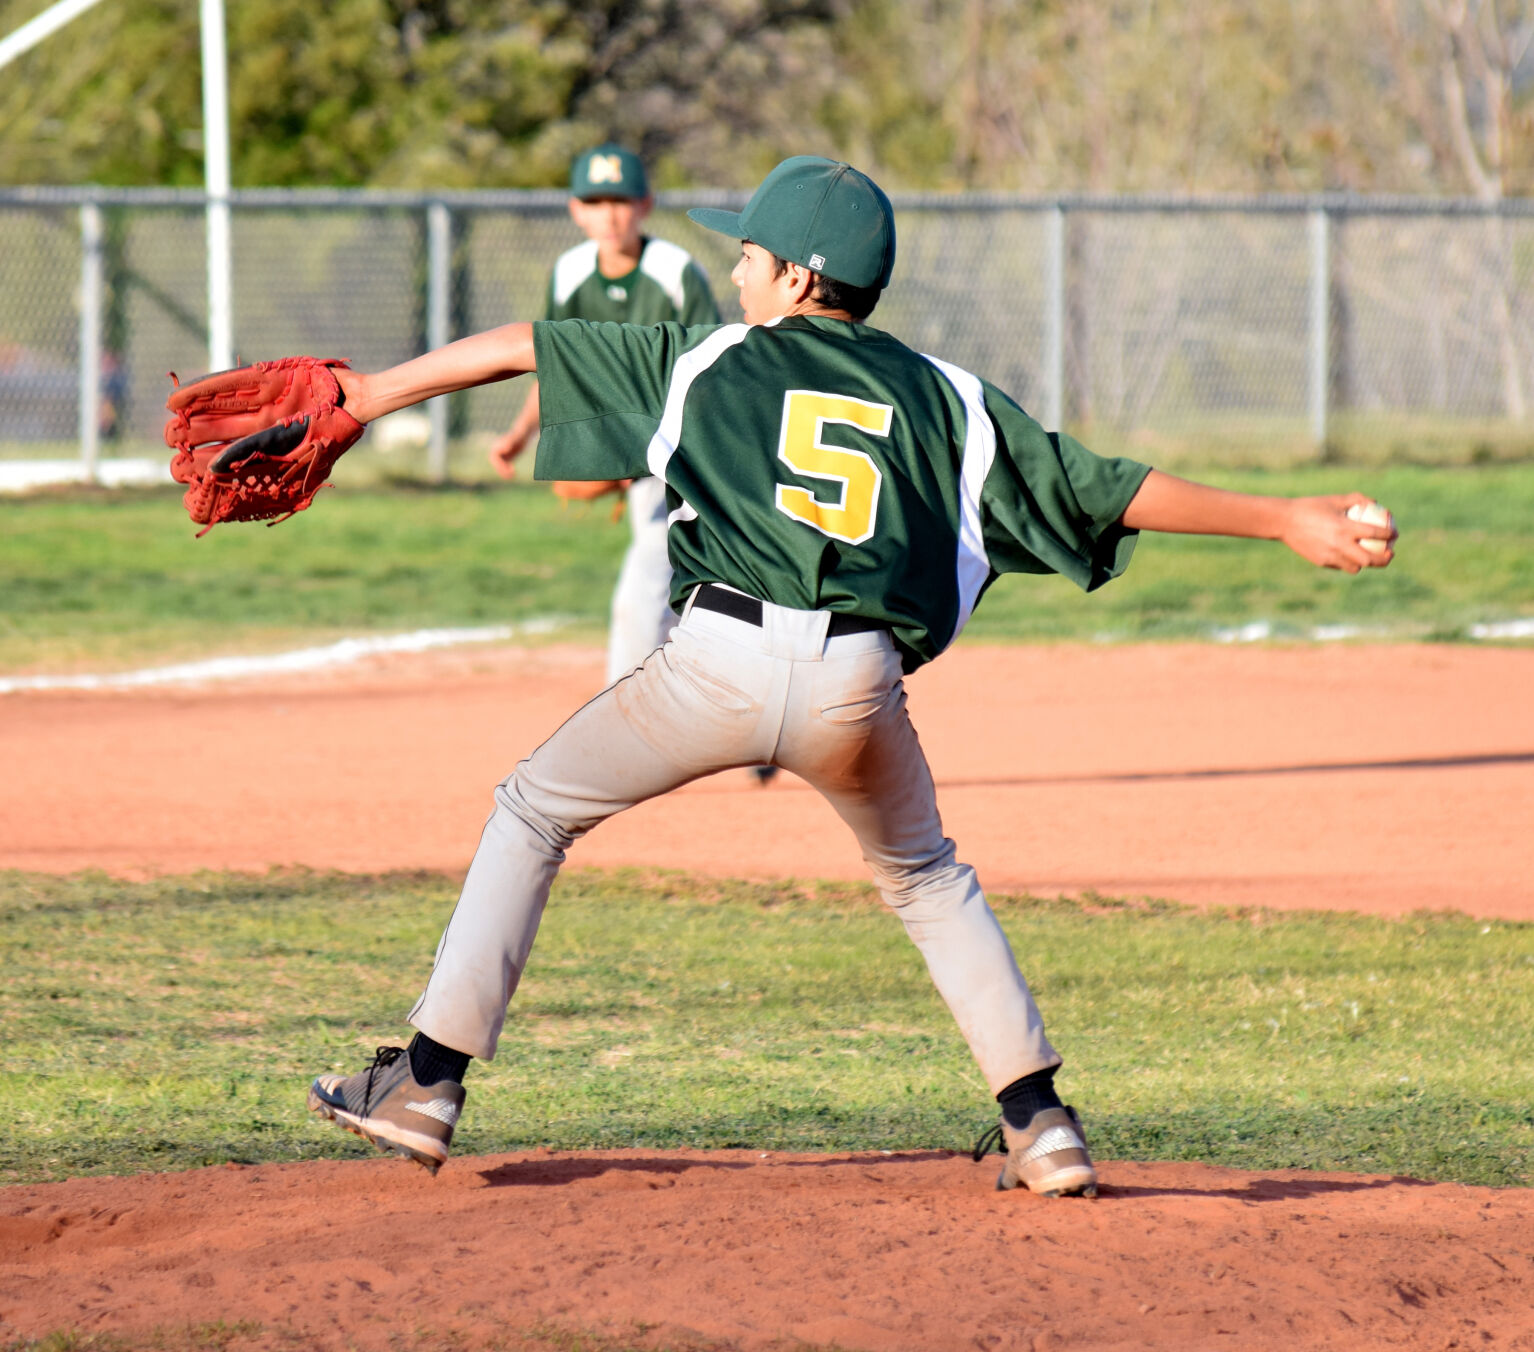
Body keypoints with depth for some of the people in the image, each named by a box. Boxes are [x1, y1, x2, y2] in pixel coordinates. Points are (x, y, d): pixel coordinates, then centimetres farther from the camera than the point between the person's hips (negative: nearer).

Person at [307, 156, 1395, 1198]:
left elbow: (520, 348, 21)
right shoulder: (943, 396, 18)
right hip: (861, 685, 2)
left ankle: (428, 1085, 10)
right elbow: (1105, 489, 16)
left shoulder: (707, 360, 16)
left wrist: (377, 394, 31)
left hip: (722, 659, -2)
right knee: (927, 880, 28)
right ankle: (1041, 1125, 17)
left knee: (534, 813, 17)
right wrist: (1288, 521, 20)